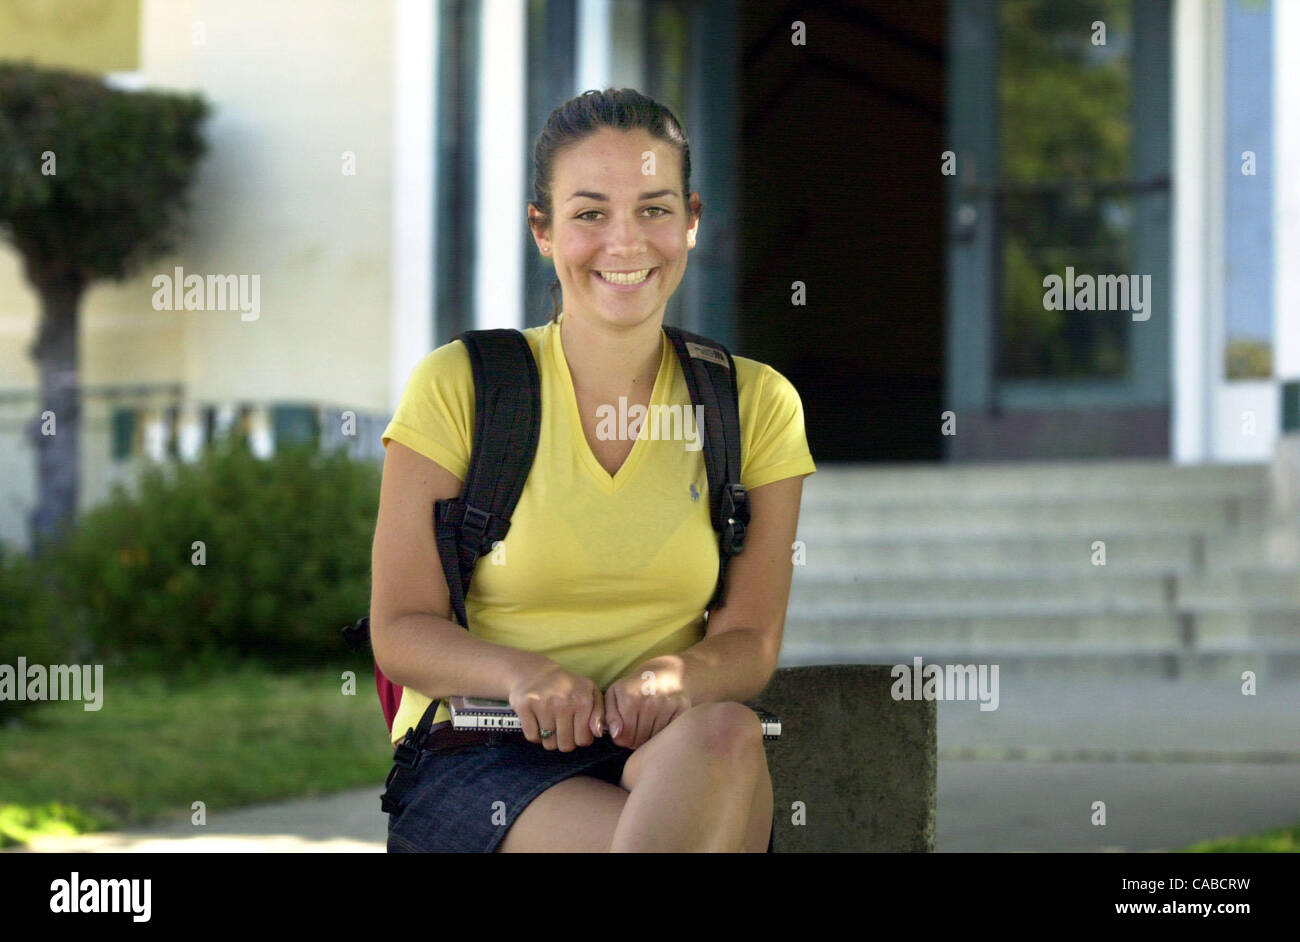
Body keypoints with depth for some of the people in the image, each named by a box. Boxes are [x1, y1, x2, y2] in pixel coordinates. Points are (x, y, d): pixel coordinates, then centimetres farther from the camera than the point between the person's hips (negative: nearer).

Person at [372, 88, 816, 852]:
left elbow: (750, 638, 8)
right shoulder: (457, 387, 5)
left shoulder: (755, 404, 12)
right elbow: (400, 631, 2)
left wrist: (679, 676, -17)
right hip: (480, 758, -3)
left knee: (727, 735, -38)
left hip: (676, 750, 3)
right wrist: (521, 675, -19)